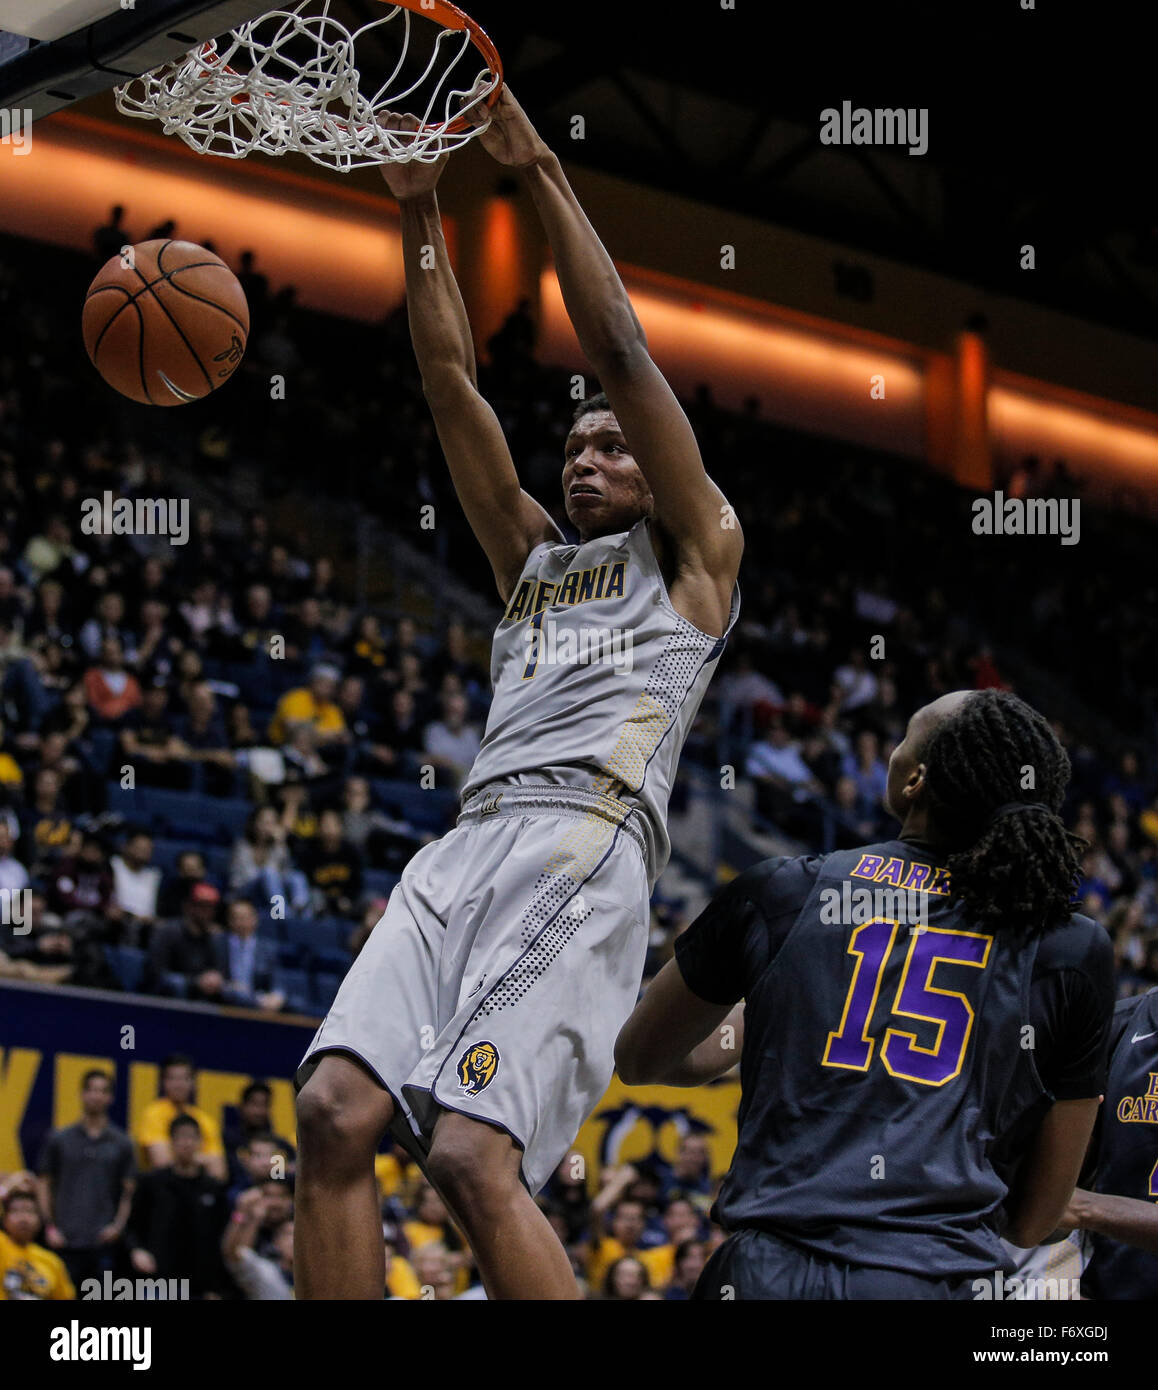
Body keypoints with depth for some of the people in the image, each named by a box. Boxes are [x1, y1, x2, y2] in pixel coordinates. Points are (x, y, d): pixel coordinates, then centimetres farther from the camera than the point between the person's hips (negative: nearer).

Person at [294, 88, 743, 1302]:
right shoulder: (531, 559, 32)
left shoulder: (694, 553, 16)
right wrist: (419, 209, 19)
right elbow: (452, 387, 25)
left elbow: (621, 355, 8)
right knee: (335, 1111, -17)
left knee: (472, 1156, -25)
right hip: (468, 845, 6)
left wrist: (537, 169, 7)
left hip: (587, 847, -6)